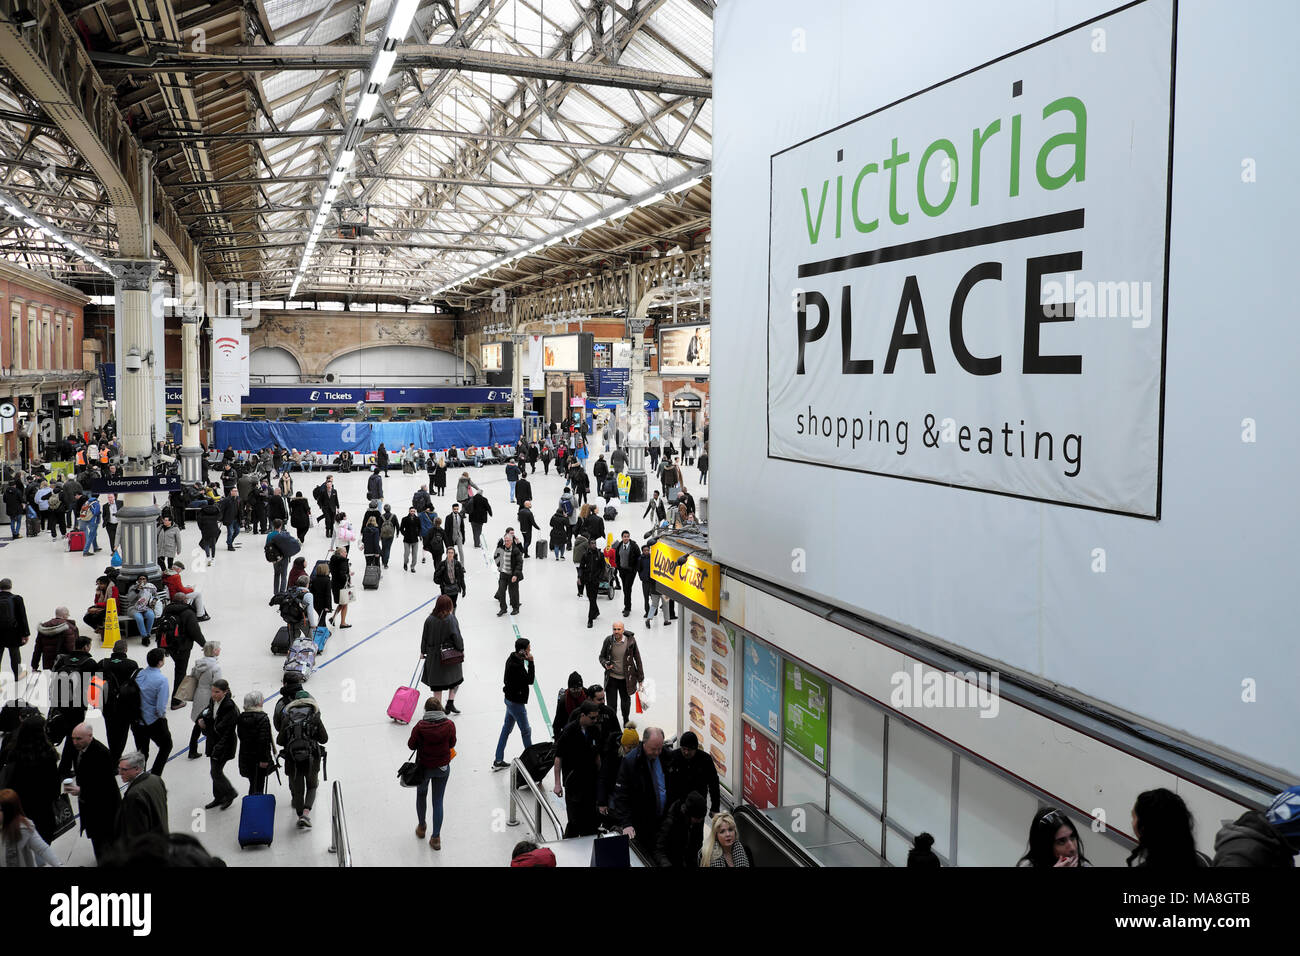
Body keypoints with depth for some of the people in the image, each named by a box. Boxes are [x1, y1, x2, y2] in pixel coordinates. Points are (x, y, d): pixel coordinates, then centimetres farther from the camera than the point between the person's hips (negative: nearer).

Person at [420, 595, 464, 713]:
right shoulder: (451, 619, -15)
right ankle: (450, 702, 9)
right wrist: (461, 650, 2)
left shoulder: (430, 619, -6)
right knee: (455, 678, 17)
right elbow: (456, 636, -12)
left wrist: (423, 652, 13)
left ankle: (438, 707, 14)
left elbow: (424, 637, 1)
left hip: (434, 654, 2)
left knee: (437, 681, 11)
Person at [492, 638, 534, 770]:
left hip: (510, 699, 10)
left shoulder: (512, 659, 2)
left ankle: (498, 761, 24)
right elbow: (530, 680, -24)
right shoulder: (517, 665, -29)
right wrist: (531, 662, -25)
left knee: (507, 728, 17)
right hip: (516, 702, -10)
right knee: (526, 731, 8)